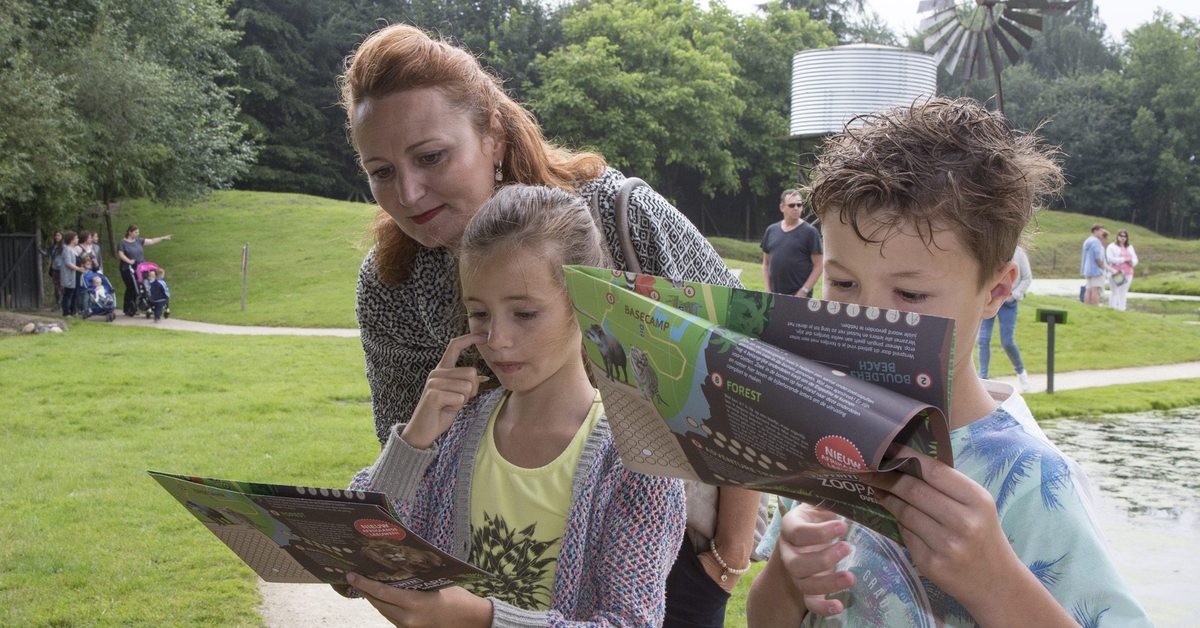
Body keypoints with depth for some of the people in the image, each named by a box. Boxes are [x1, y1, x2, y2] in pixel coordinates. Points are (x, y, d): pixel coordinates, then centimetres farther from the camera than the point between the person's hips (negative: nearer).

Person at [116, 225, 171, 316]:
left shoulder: (138, 241, 13)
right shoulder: (123, 243, -3)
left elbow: (151, 241, 13)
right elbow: (120, 254, -12)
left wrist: (163, 238, 7)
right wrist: (128, 261, -23)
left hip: (139, 269, 6)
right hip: (128, 270, -6)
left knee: (136, 288, 4)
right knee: (130, 288, -8)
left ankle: (133, 309, 10)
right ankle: (128, 310, 1)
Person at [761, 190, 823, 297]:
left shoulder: (810, 232, -1)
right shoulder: (771, 230, 11)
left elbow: (818, 266, -4)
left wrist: (804, 291, -11)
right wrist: (768, 290, 7)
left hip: (799, 296, -4)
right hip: (774, 295, 4)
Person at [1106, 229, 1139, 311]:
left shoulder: (1130, 247, 19)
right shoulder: (1112, 247, 0)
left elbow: (1135, 259, 15)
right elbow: (1110, 258, -14)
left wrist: (1131, 262, -9)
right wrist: (1124, 259, -15)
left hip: (1127, 274, 5)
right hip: (1116, 274, -5)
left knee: (1123, 293, 7)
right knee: (1114, 292, -4)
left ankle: (1121, 309, 10)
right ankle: (1112, 309, -2)